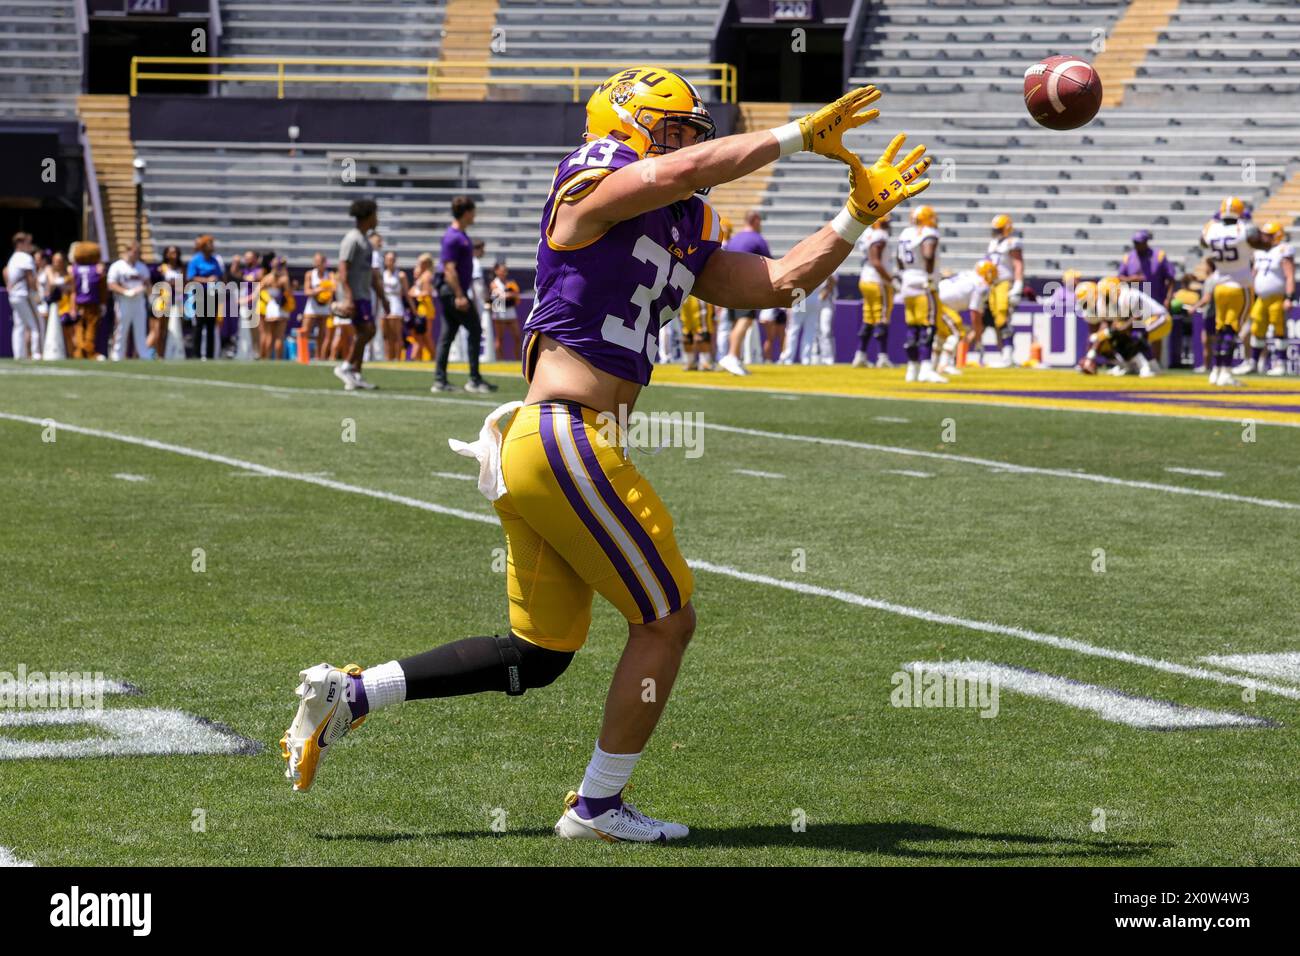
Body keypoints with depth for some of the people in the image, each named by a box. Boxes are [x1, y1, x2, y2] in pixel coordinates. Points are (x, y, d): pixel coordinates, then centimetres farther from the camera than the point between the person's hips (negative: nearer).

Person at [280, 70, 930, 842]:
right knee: (667, 621, 2)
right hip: (566, 440, -10)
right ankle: (598, 806, 13)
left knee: (538, 654, 16)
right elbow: (683, 172, -24)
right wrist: (797, 136, -16)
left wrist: (860, 215, 12)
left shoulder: (685, 243, 19)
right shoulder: (590, 189, -6)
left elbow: (775, 285, 17)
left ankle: (348, 695, 16)